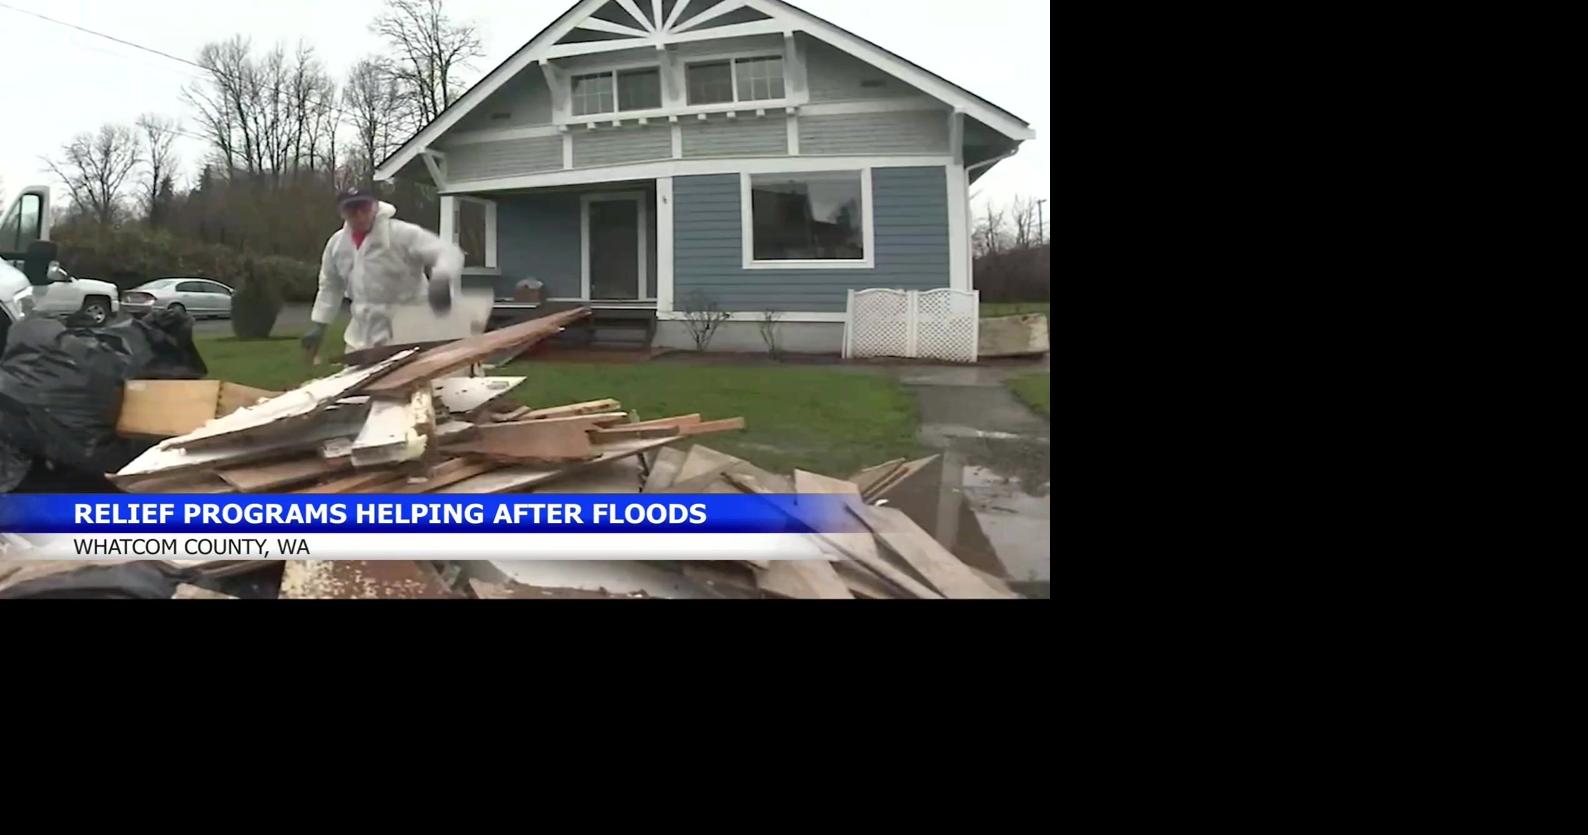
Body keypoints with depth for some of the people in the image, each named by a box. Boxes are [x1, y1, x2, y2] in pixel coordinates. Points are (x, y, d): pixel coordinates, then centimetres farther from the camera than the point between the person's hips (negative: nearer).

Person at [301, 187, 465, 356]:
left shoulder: (401, 233, -17)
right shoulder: (336, 243, 3)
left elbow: (448, 252, -28)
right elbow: (330, 287, 18)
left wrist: (442, 279, -49)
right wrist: (317, 325, 12)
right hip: (362, 336, 7)